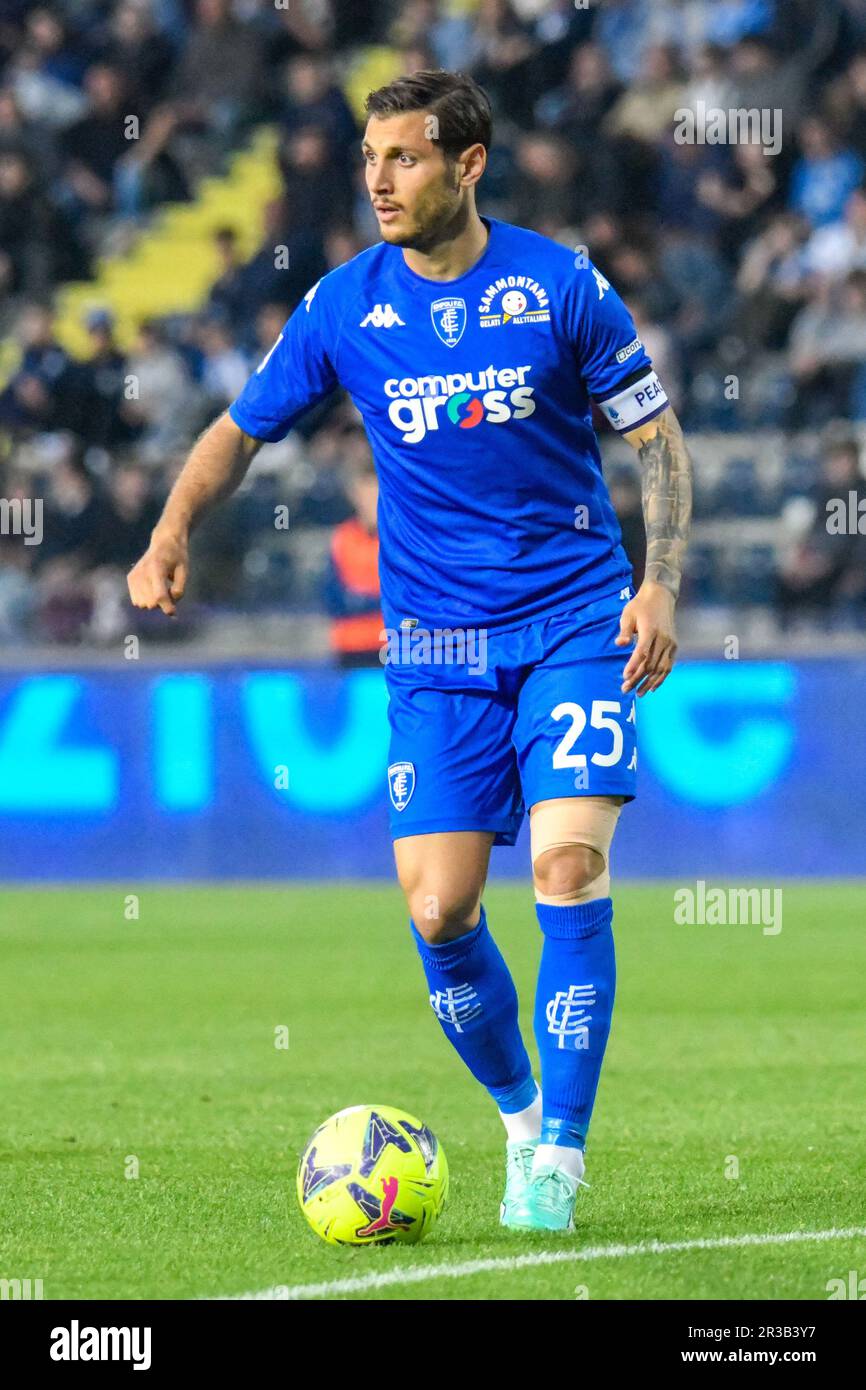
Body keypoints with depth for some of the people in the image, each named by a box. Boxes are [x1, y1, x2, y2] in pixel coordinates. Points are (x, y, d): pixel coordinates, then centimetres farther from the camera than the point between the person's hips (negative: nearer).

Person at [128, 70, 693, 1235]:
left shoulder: (559, 286, -6)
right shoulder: (344, 307, 0)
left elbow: (658, 440, 1)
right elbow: (243, 428, 10)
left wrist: (661, 583, -12)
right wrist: (173, 532, -8)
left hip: (574, 623, -2)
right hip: (435, 646, 2)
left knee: (570, 865, -18)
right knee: (439, 912, -5)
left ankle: (559, 1156, -10)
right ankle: (519, 1112, 22)